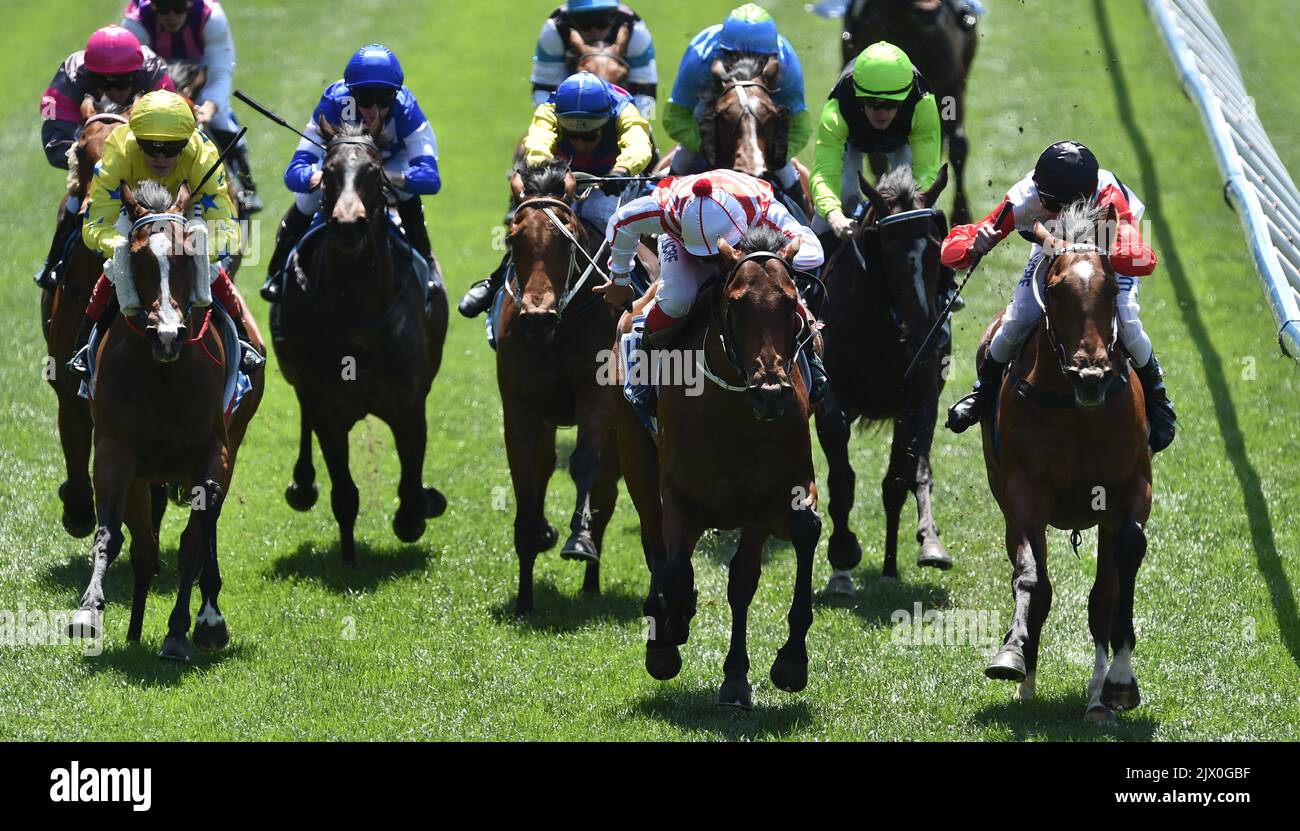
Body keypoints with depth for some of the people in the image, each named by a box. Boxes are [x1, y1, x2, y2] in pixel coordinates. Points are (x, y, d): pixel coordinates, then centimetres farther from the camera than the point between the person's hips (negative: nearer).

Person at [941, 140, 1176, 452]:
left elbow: (1142, 259, -58)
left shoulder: (1109, 198, -44)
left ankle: (1155, 394, 9)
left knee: (1126, 324, -22)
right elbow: (951, 250, -37)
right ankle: (985, 389, 15)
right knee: (1017, 321, -17)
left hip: (1110, 248, -1)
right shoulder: (1024, 201, -38)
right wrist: (973, 248, -60)